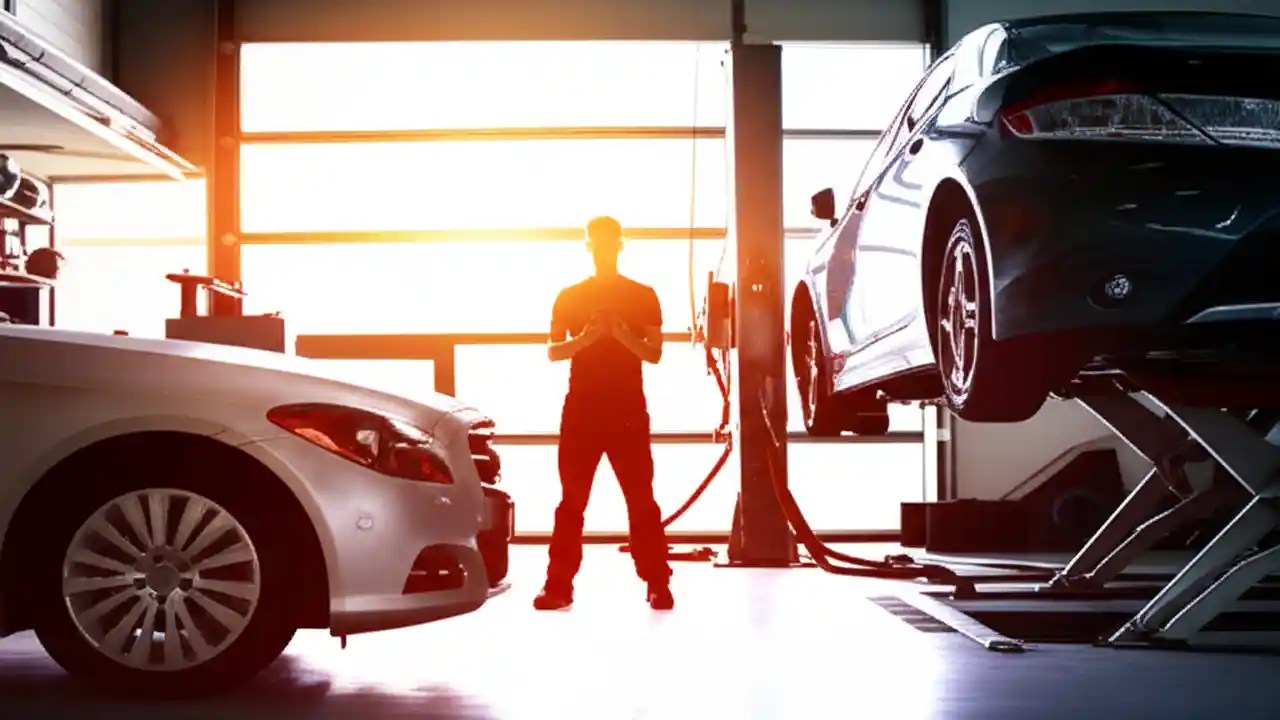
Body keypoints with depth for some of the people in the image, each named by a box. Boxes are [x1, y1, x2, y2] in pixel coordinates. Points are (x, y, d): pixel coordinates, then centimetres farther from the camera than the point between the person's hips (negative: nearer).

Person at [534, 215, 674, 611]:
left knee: (641, 500, -2)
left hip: (629, 411, -1)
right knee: (571, 501, 0)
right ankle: (558, 585, 2)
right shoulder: (570, 297, 11)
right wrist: (585, 338, -13)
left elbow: (655, 353, 1)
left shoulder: (643, 296, 7)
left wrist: (623, 334, -17)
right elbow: (552, 351, 6)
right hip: (580, 410, 1)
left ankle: (658, 584, 0)